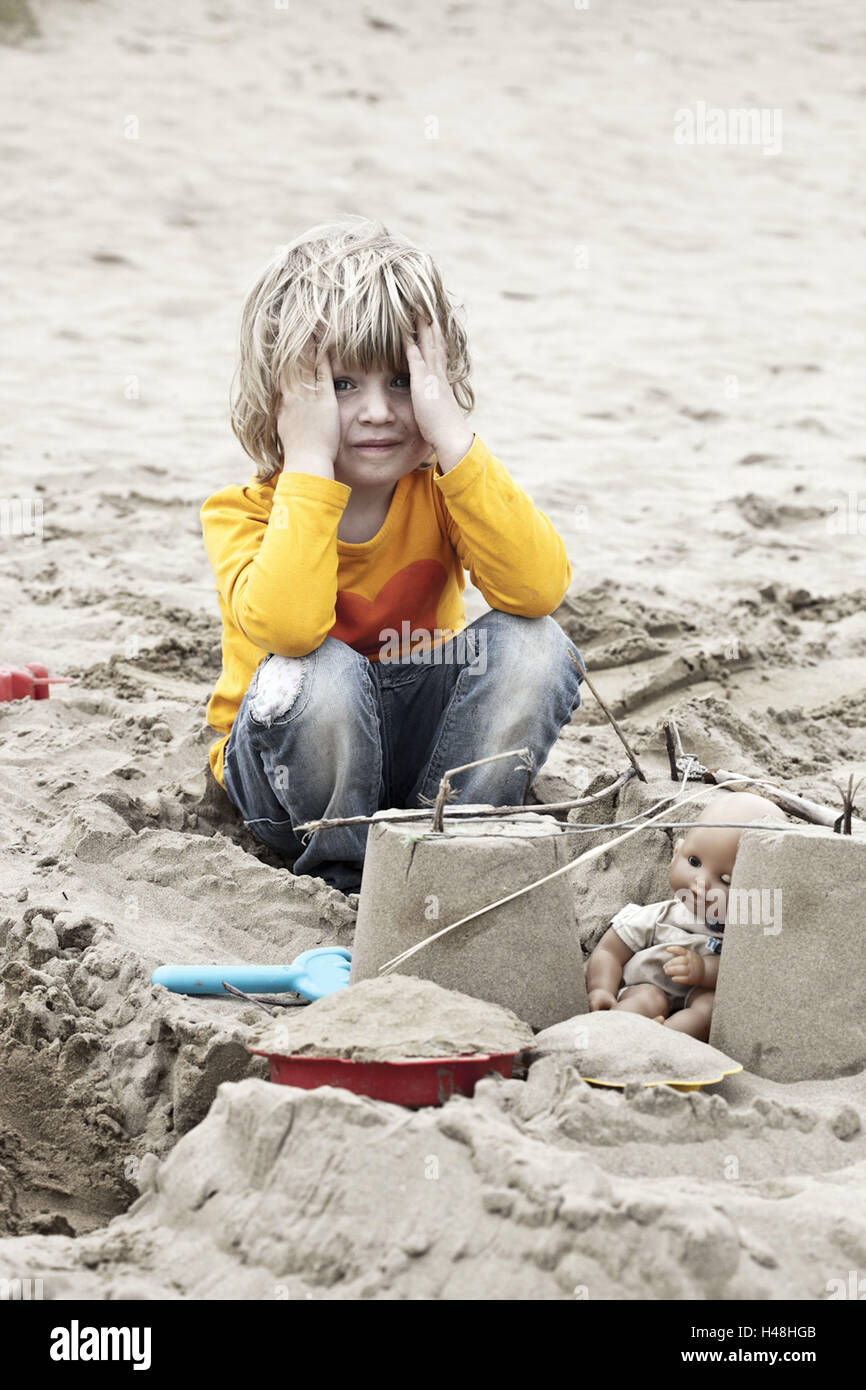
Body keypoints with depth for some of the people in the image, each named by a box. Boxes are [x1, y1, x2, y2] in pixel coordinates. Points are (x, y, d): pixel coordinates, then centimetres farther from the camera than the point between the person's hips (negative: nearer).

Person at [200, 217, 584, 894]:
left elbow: (541, 589, -29)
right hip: (286, 762, -2)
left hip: (418, 737, 3)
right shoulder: (243, 511, -17)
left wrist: (453, 437, -32)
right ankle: (343, 877, -12)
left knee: (531, 644, -22)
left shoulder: (443, 484, -9)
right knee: (320, 673, -35)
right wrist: (310, 459, -34)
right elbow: (286, 628, -40)